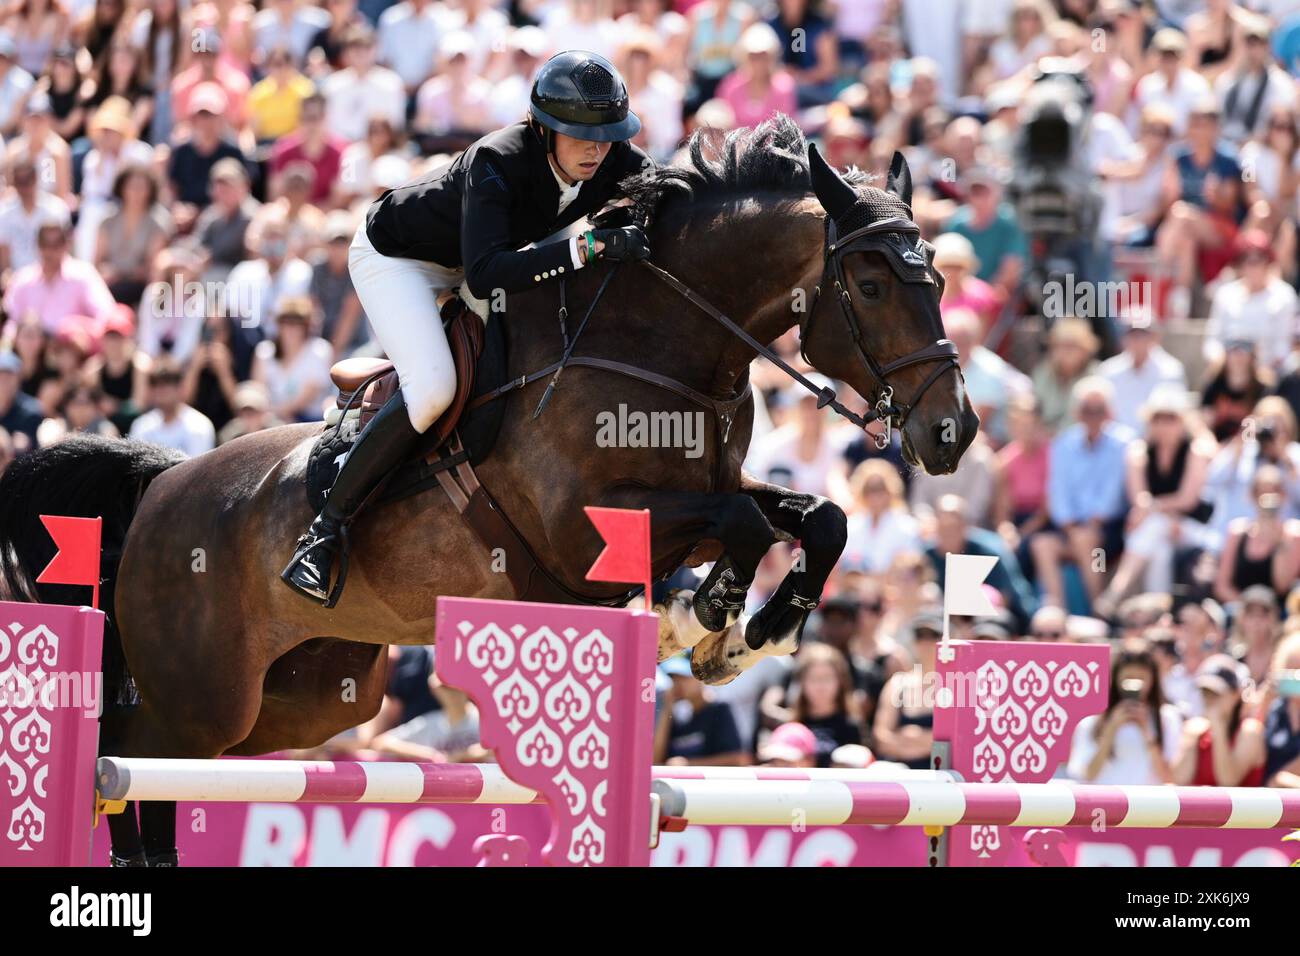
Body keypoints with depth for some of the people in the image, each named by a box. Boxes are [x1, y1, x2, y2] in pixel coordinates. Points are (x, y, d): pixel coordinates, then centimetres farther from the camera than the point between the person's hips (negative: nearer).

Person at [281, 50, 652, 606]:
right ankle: (326, 529, -18)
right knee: (432, 390, -28)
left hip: (465, 258, 8)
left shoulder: (611, 160, -20)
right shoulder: (497, 163, -39)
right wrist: (589, 247, -56)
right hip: (394, 257, -8)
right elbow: (485, 277, -50)